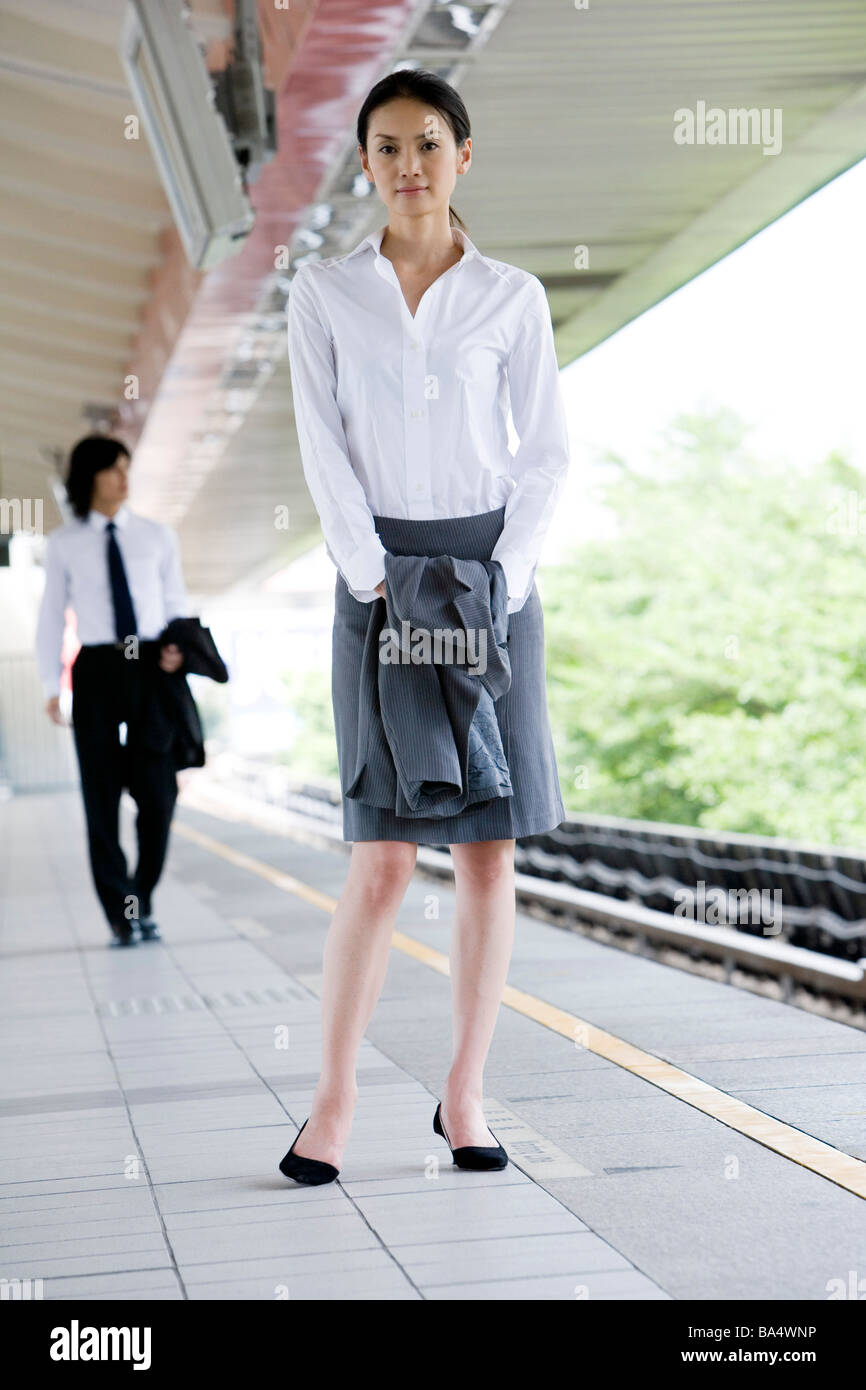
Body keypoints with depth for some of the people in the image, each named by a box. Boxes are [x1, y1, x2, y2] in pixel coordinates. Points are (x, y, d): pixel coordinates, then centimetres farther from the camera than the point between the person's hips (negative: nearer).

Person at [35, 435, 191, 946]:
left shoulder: (158, 536, 9)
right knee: (102, 795, 1)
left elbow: (177, 603, 13)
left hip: (152, 668, 1)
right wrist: (52, 684, 3)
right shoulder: (65, 544, 6)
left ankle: (143, 902, 16)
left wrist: (179, 647, -7)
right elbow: (52, 616, 9)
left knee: (158, 790, -4)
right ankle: (119, 913, 12)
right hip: (98, 669, -1)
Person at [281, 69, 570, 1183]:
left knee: (489, 848, 0)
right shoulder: (324, 290, 6)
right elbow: (324, 449, 0)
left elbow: (548, 453, 5)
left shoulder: (512, 297, 6)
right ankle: (334, 1100, 3)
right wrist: (375, 577, -10)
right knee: (384, 855, -7)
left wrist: (501, 579, -7)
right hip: (380, 570, -1)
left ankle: (464, 1096, 10)